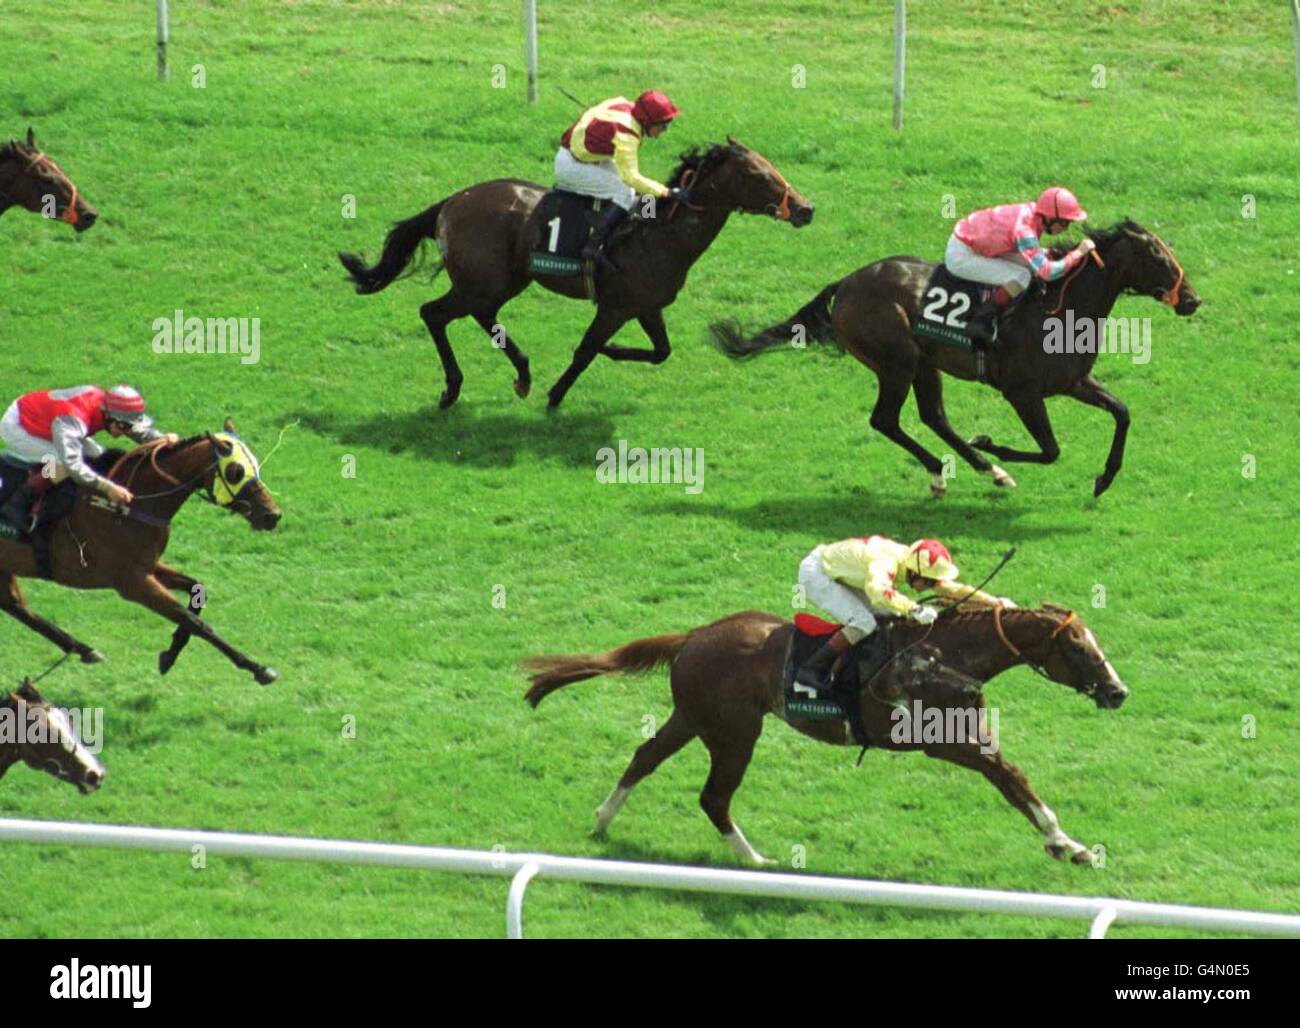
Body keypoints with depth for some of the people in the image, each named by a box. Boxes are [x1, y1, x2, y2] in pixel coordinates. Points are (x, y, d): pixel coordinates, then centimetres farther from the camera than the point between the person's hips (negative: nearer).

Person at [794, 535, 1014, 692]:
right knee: (863, 623, -23)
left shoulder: (916, 563, -7)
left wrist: (994, 601, 0)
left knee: (889, 615, 5)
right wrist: (915, 609, -54)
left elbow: (950, 589, 3)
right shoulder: (885, 563, -35)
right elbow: (878, 590, -56)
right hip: (815, 574, -9)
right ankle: (811, 670, -18)